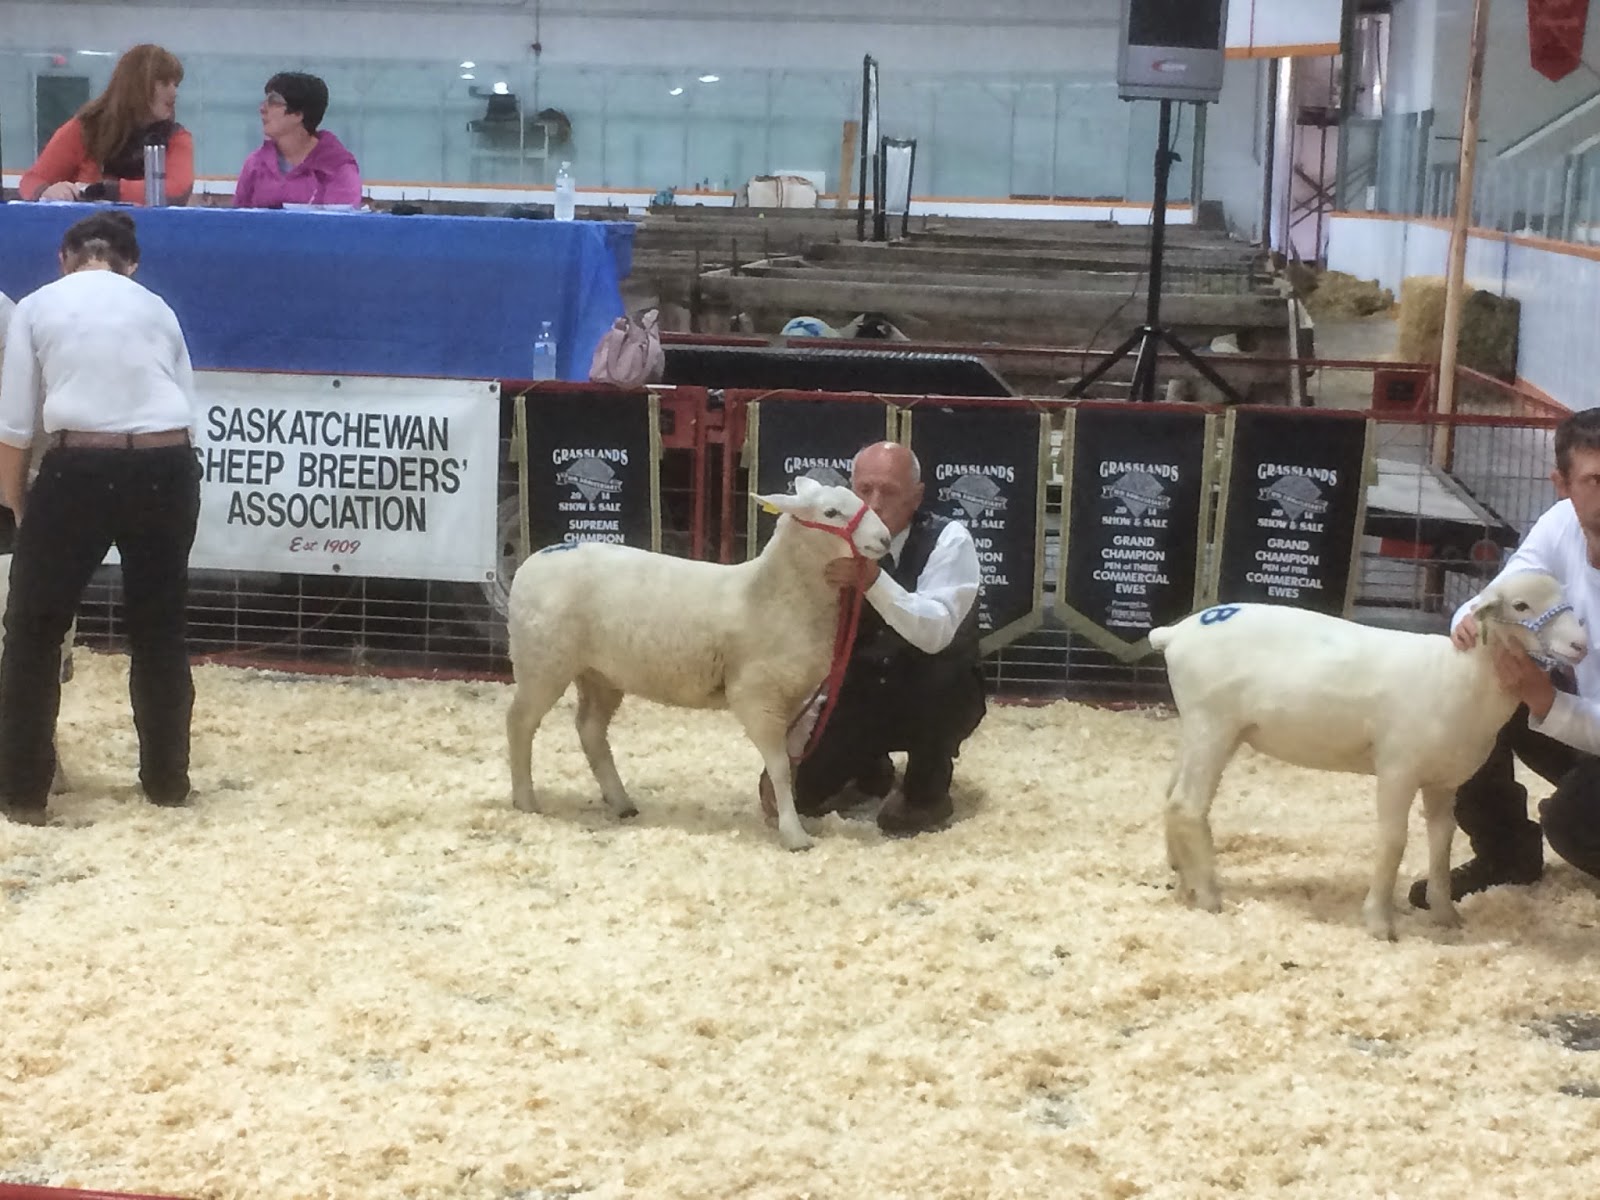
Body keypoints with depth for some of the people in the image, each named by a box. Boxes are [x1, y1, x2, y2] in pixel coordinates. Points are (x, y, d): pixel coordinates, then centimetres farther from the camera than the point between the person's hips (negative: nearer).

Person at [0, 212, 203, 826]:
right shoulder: (155, 307, 17)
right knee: (159, 630, 17)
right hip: (167, 469, 3)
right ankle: (168, 781, 26)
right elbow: (190, 414, 12)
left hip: (81, 469, -3)